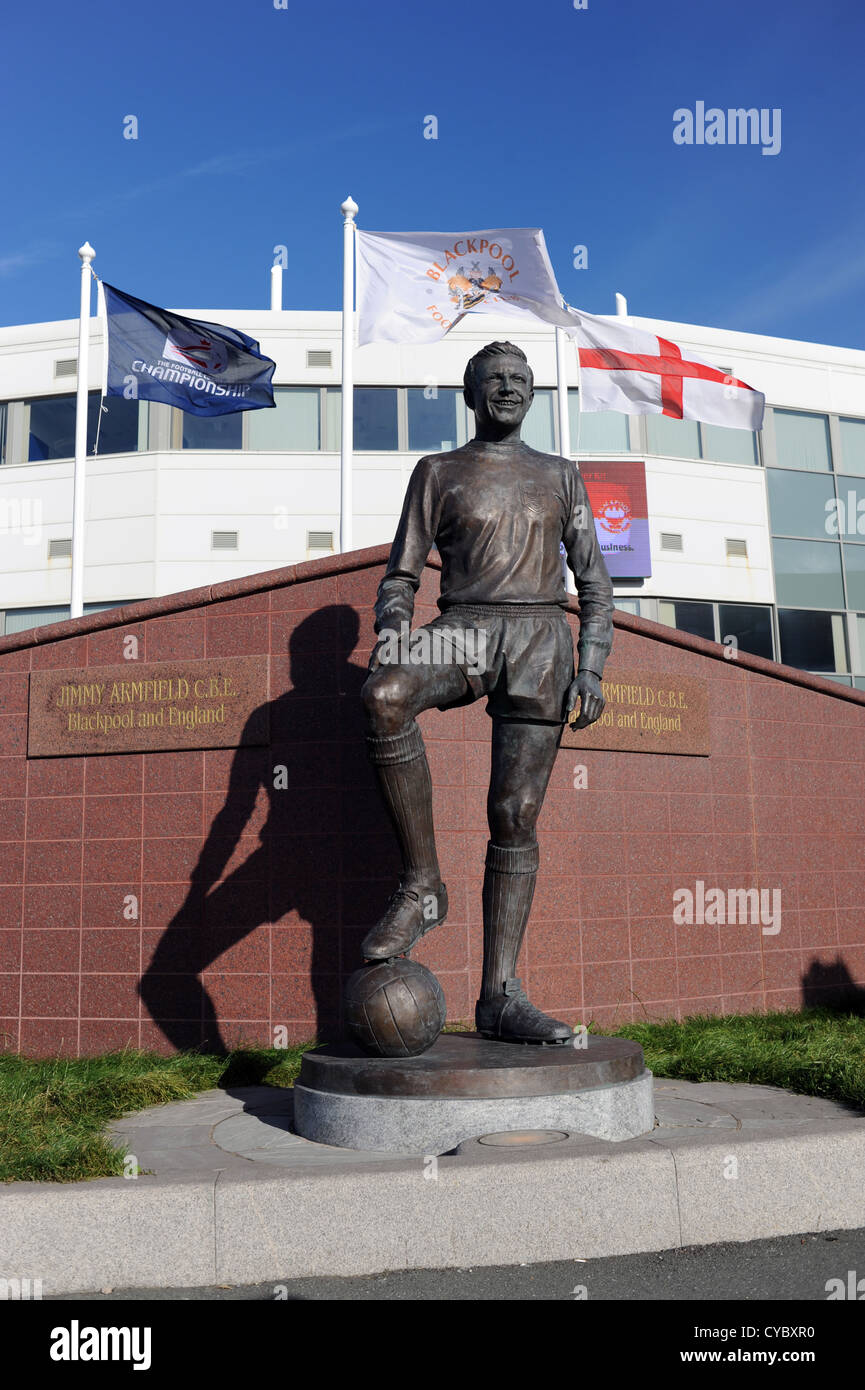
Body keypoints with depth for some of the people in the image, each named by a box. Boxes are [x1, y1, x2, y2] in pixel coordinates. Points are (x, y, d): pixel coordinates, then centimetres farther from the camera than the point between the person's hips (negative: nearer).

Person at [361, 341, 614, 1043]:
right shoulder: (437, 471, 15)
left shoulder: (561, 474, 18)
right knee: (385, 696, -36)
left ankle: (500, 994, -1)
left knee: (516, 817, -4)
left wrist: (591, 668, -2)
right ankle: (422, 884, -23)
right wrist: (391, 634, -12)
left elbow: (594, 582, 13)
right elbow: (401, 572, 8)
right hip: (462, 629, -1)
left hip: (541, 639, 1)